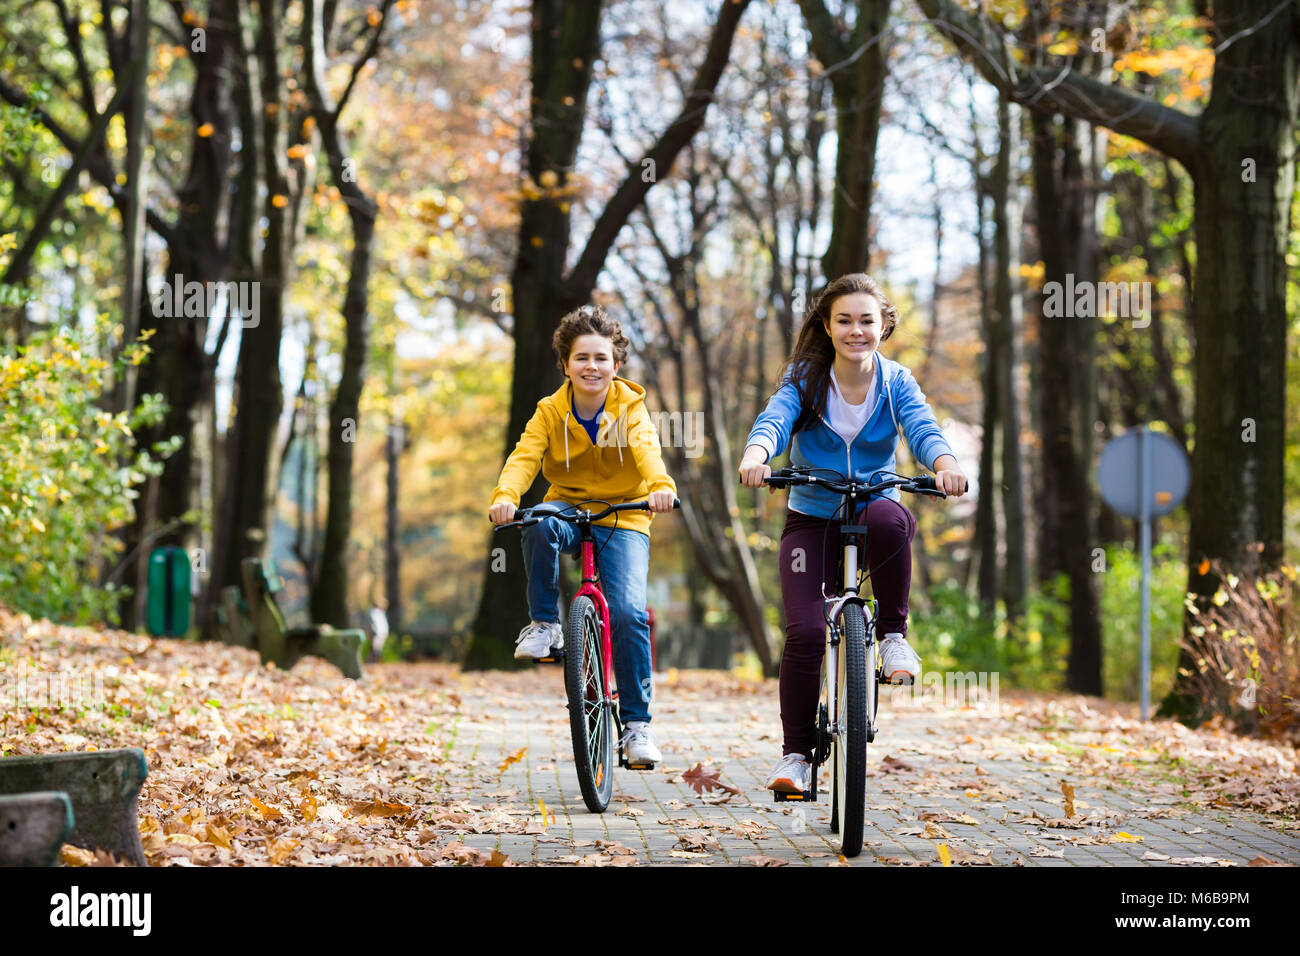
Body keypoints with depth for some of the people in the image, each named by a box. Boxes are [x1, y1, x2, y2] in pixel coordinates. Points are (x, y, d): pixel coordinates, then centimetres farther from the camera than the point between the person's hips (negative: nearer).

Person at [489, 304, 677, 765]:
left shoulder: (630, 407, -6)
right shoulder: (551, 411, -2)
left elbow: (646, 449, -25)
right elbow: (525, 455, -18)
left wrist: (661, 485, -48)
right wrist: (506, 495, -40)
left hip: (623, 518, -1)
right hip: (568, 507, 1)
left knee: (629, 611, -20)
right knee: (540, 523, -37)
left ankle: (637, 722, -9)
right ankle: (543, 623, -17)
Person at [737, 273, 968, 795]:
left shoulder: (896, 381, -2)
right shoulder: (805, 379, -4)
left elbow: (923, 428, -19)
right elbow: (775, 419, -22)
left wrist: (945, 464, -43)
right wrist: (755, 456, -46)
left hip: (874, 505, 0)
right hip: (811, 518, 0)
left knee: (889, 518, -38)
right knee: (804, 631, -17)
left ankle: (894, 633, -16)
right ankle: (796, 753, -2)